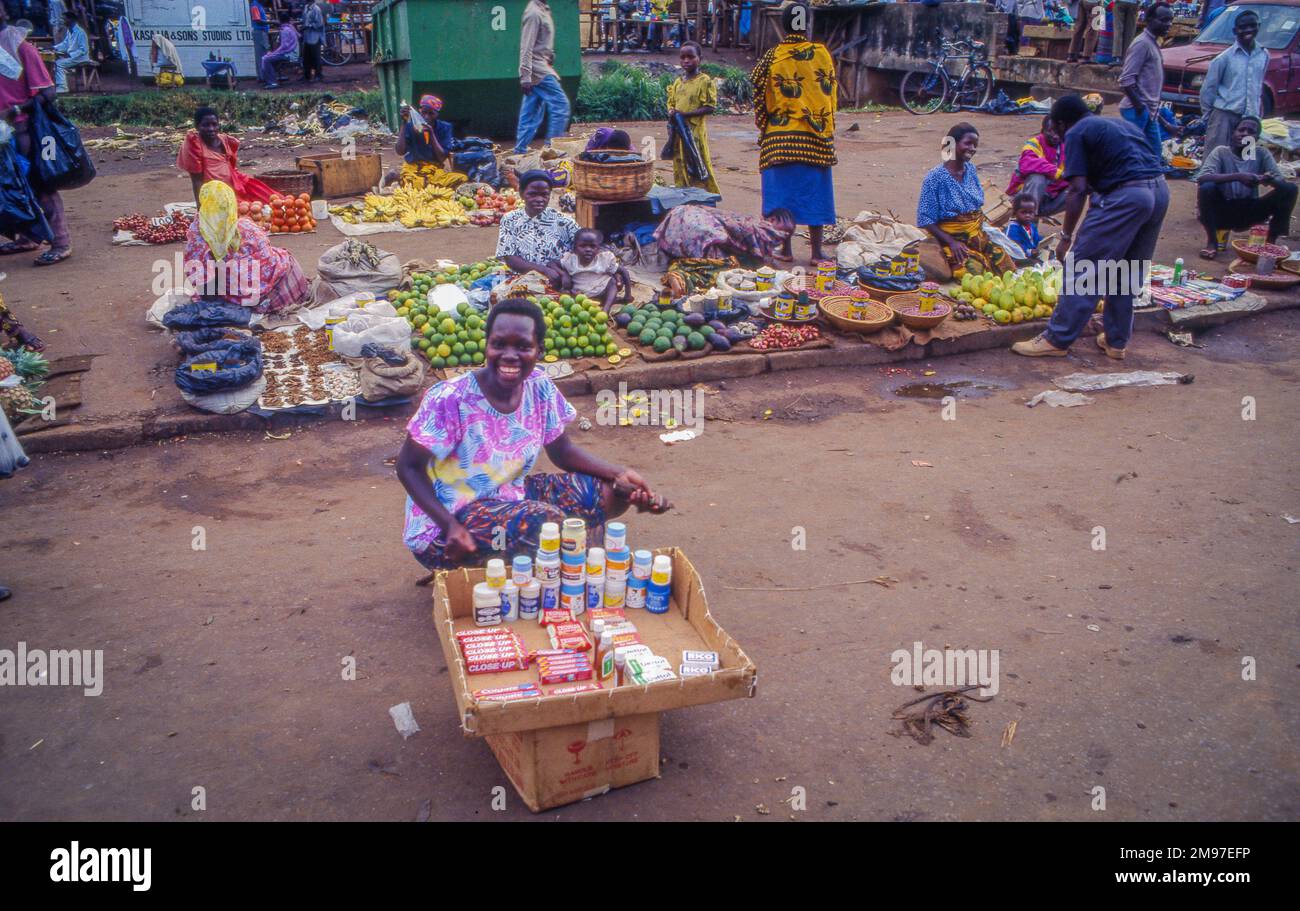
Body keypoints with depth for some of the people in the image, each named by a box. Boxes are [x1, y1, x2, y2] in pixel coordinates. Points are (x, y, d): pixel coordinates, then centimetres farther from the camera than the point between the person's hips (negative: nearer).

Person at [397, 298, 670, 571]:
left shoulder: (539, 388, -7)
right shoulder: (450, 400, -24)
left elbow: (562, 451, 4)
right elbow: (409, 467, -15)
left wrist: (620, 474, -12)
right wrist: (450, 526, -28)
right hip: (444, 526, -7)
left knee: (611, 491, -4)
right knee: (546, 521, -31)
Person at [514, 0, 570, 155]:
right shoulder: (534, 13, -12)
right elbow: (526, 47, -18)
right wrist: (525, 77, -22)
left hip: (542, 69, 9)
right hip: (538, 70, -9)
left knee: (532, 114, 9)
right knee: (560, 105, -10)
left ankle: (520, 152, 11)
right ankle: (552, 147, -8)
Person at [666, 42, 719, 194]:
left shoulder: (704, 80, -7)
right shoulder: (677, 81, 12)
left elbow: (710, 107, -13)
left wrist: (685, 114, -20)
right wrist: (672, 111, -5)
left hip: (695, 131, -6)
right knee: (679, 166, 10)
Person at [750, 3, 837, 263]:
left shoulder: (773, 56, -2)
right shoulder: (822, 53, 0)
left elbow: (760, 95, 0)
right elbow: (830, 93, 5)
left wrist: (762, 125, 13)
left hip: (780, 137, -1)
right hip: (817, 136, 1)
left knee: (782, 191, 6)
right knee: (815, 192, 6)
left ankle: (785, 250, 7)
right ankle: (817, 252, 7)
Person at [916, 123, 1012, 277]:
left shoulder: (970, 169, 7)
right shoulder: (936, 177, -13)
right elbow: (925, 220, -14)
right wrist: (952, 242, -23)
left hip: (979, 235, 6)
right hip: (952, 238, -6)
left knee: (1007, 266, -12)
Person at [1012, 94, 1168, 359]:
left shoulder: (1076, 134, 3)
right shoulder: (1120, 124, 27)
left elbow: (1079, 190, -6)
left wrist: (1066, 237, -3)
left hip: (1126, 195, -8)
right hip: (1160, 190, 8)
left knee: (1083, 270, -1)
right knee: (1127, 273, 18)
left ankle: (1057, 340, 2)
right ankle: (1116, 341, 25)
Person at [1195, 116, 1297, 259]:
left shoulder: (1262, 154, 0)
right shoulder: (1221, 152, -8)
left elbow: (1282, 181, -8)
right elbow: (1201, 178, -25)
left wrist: (1270, 180, -33)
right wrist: (1237, 176, -36)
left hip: (1249, 213, 3)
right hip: (1223, 211, -3)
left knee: (1289, 189, -14)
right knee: (1206, 187, -31)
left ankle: (1271, 241, -4)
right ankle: (1212, 240, -14)